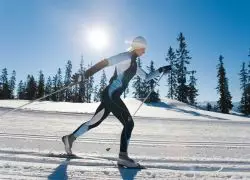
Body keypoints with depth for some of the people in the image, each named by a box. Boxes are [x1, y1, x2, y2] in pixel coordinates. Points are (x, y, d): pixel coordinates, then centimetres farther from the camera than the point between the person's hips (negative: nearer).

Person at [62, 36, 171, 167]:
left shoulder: (134, 64, 21)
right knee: (129, 123, -7)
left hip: (112, 96, 10)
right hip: (111, 94, -10)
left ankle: (70, 138, 30)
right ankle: (123, 157, 0)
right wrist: (85, 75, -22)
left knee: (95, 122, 16)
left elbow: (147, 77, 30)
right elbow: (104, 63, -16)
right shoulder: (126, 57, -8)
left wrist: (161, 70, 24)